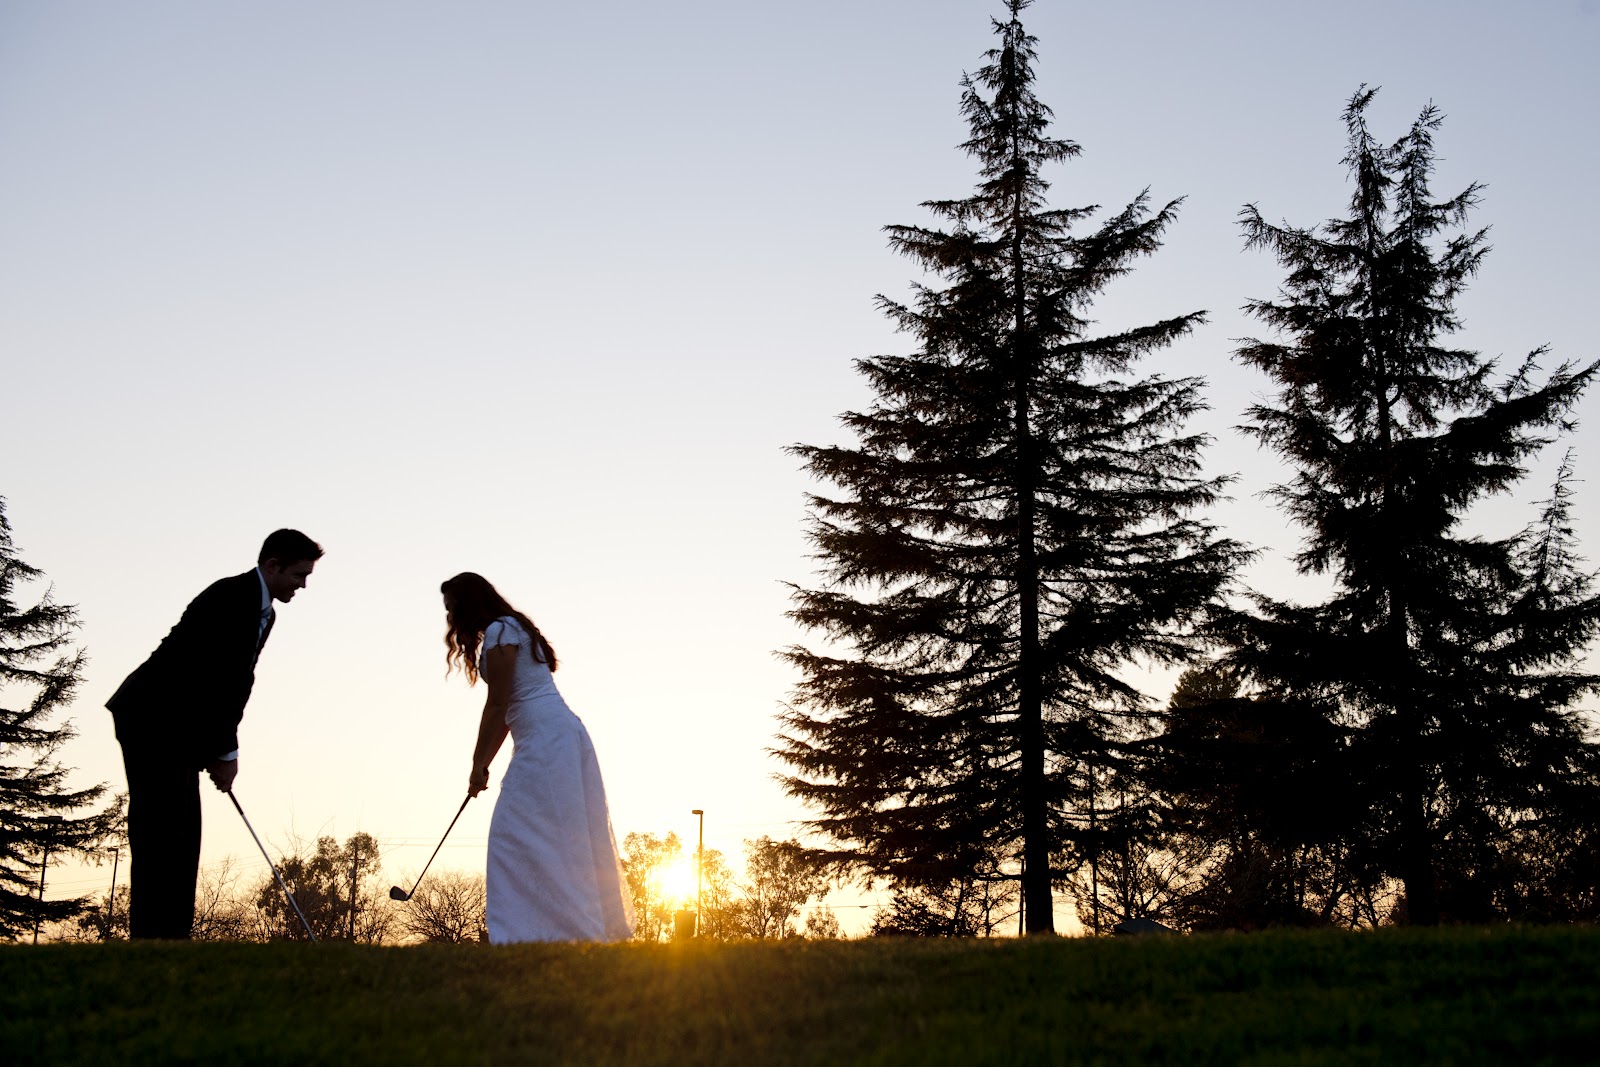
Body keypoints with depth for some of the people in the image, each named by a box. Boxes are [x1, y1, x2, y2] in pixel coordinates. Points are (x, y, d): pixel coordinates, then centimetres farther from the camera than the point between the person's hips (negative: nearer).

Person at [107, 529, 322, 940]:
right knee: (162, 828, -15)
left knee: (182, 832, 5)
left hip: (179, 728, 10)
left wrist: (222, 749, 4)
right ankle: (153, 940, -18)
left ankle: (170, 939, 4)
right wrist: (226, 753, -16)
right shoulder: (230, 597, -17)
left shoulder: (265, 612, 14)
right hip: (150, 718, -10)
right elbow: (216, 678, -21)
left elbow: (236, 682, 14)